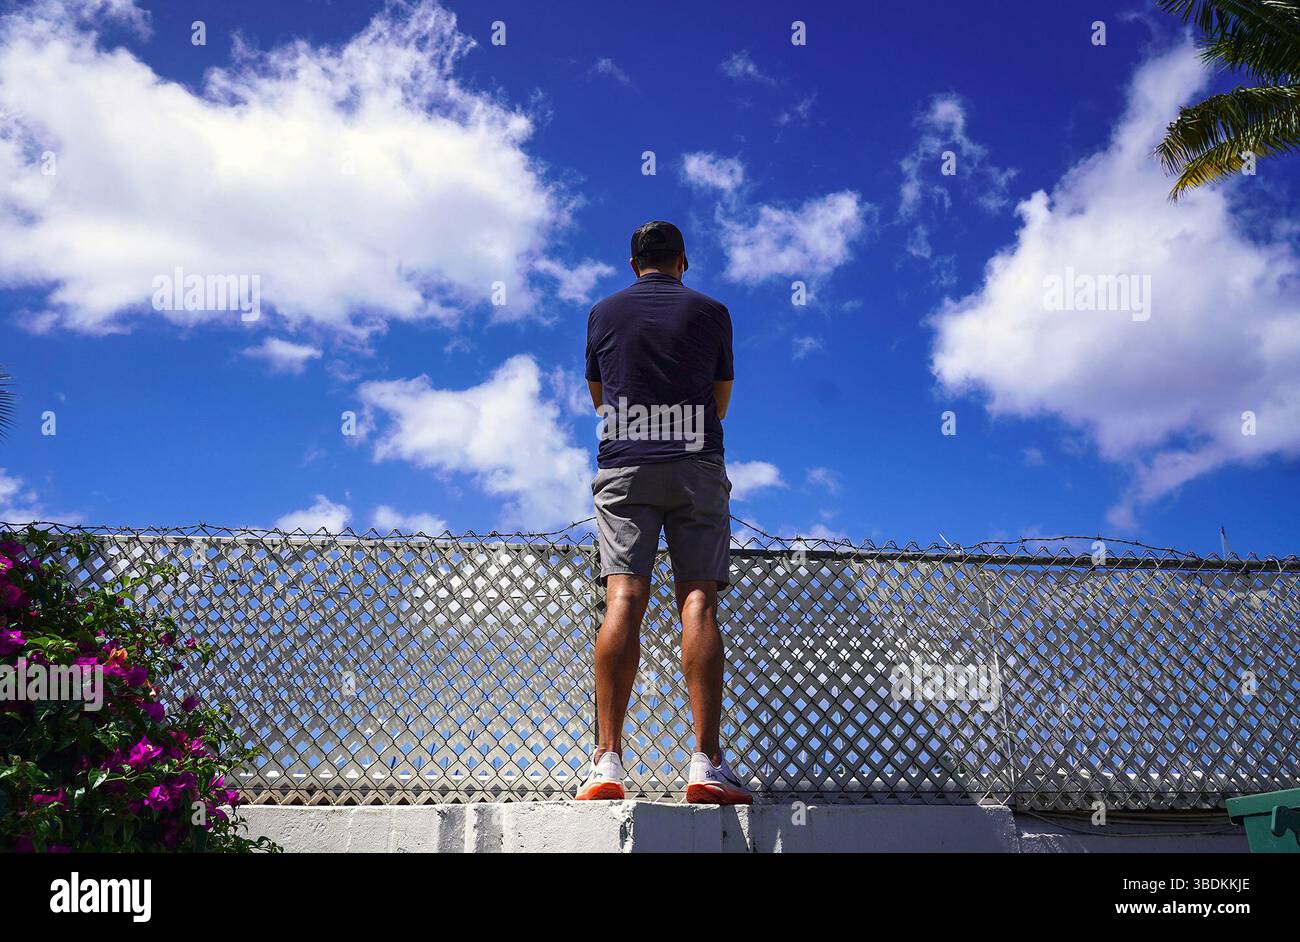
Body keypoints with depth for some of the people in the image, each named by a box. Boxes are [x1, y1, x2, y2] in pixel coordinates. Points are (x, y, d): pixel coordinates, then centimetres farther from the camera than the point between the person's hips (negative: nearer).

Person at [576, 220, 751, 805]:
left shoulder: (604, 313, 13)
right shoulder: (711, 312, 10)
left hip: (623, 468, 1)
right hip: (695, 470, 0)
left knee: (624, 602, -9)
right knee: (698, 602, -6)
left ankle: (607, 763, -18)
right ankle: (707, 765, -13)